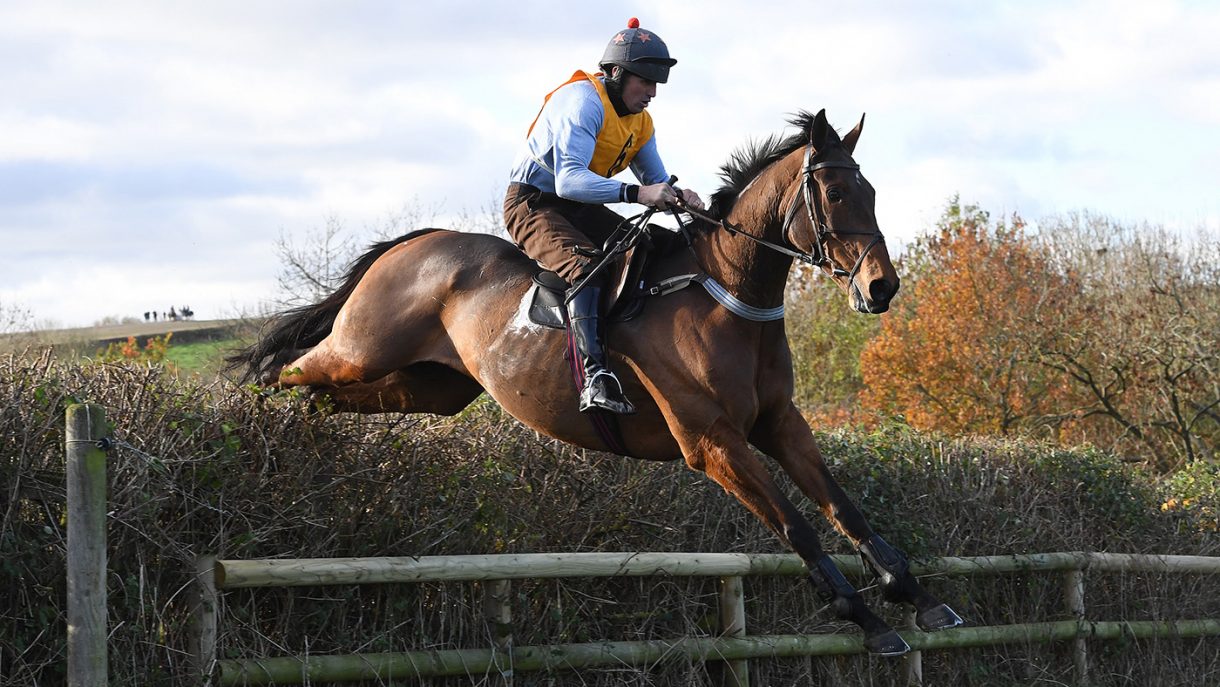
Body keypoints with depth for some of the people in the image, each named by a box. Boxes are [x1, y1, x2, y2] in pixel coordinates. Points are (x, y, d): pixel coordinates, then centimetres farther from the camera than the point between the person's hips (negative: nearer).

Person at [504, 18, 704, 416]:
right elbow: (568, 180, -33)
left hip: (581, 209, 9)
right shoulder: (584, 101, -22)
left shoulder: (639, 121, 8)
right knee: (585, 266, -34)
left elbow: (657, 182, 11)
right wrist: (636, 193, -43)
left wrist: (678, 197, -15)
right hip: (532, 204, -9)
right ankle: (594, 378, -46)